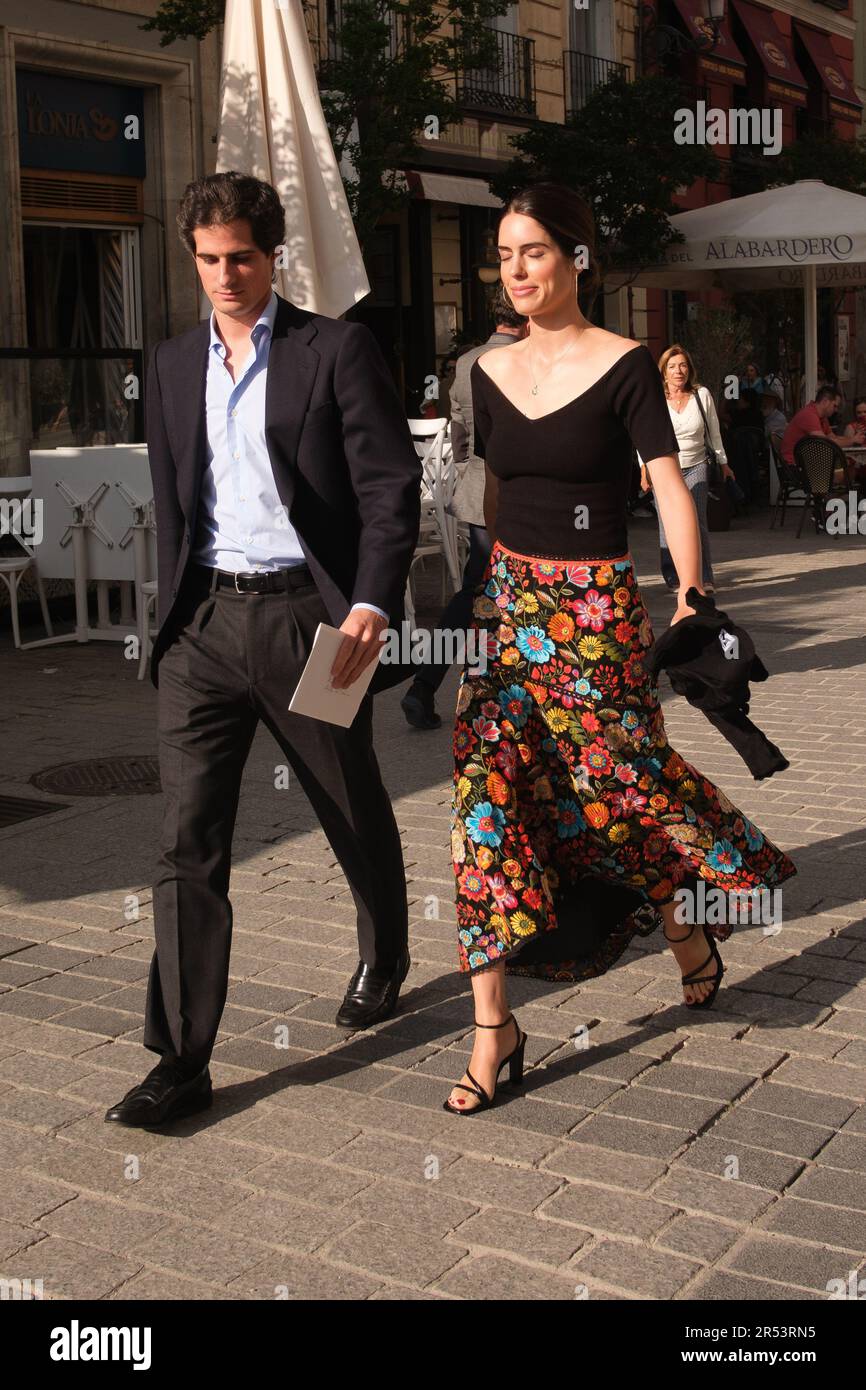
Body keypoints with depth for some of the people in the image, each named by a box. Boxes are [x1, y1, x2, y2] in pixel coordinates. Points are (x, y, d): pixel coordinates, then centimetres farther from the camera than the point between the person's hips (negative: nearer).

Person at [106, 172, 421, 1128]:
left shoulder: (337, 351, -2)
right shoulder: (173, 365, 13)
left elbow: (391, 487, -7)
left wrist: (372, 605, -19)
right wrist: (175, 615, 15)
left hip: (304, 614, -3)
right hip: (204, 622, 4)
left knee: (356, 817, 14)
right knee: (187, 841, -3)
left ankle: (383, 961, 42)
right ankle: (181, 1062, 2)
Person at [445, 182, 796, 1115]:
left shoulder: (624, 367, -5)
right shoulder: (490, 372, 9)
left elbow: (671, 489, -10)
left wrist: (691, 595, -21)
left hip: (594, 609, -4)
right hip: (508, 602, 5)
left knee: (616, 787, -1)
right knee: (487, 791, -5)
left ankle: (692, 937, 32)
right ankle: (494, 1027, 1)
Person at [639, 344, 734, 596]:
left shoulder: (702, 394, 3)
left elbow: (714, 432, 14)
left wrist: (723, 462, 21)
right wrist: (644, 468, -9)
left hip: (696, 467, 1)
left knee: (697, 523, -10)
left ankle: (704, 579, -4)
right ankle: (673, 579, 8)